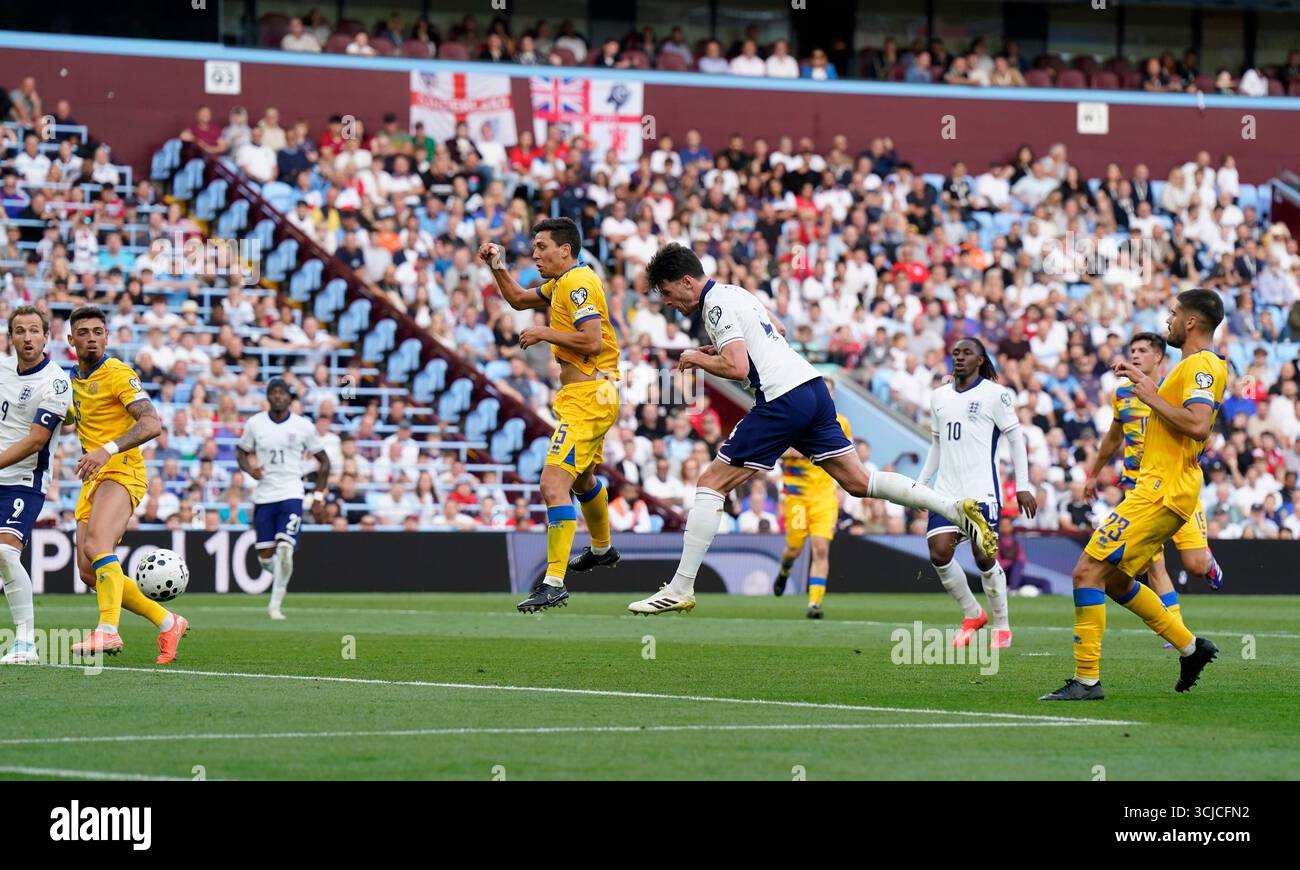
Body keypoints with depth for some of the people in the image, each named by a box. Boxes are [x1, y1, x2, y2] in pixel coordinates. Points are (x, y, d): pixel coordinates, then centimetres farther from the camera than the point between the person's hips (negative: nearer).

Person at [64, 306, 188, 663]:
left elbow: (152, 423, -20)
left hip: (121, 473, -9)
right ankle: (167, 622, 16)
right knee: (89, 573, 3)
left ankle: (108, 631, -45)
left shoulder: (117, 374, -8)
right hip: (93, 483, 9)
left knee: (96, 545, -32)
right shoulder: (77, 379, 17)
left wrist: (108, 450, -32)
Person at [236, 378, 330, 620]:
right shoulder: (255, 424, 3)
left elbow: (323, 460, 10)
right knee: (266, 556, 0)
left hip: (291, 494, -2)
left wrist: (318, 494, 3)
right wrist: (250, 469, -7)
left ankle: (275, 605, -9)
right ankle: (281, 576, 34)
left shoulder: (303, 426, 0)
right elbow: (241, 452, 15)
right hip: (264, 494, 2)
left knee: (285, 549, -17)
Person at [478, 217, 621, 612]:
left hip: (586, 398, -11)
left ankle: (555, 583, -25)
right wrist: (497, 266, 14)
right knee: (582, 479, 31)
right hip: (588, 396, 11)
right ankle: (602, 549, 55)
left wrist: (545, 333, -15)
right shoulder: (562, 284, 15)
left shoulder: (578, 283, -15)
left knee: (554, 484, -20)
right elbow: (518, 299, 29)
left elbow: (593, 341, -25)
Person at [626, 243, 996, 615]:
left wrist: (697, 358, -2)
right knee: (858, 480, 10)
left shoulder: (715, 305, -8)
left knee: (711, 484, -5)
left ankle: (680, 590, -8)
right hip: (813, 388, 9)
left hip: (782, 399, -9)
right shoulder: (733, 292, 21)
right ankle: (956, 508, 0)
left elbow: (736, 368, -20)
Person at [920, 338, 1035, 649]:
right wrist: (920, 484, 19)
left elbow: (1015, 437, -1)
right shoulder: (939, 397, 15)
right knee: (939, 553, -8)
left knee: (985, 557, -8)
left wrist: (1023, 486, -7)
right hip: (947, 490, 5)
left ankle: (1002, 626, 10)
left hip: (982, 489, -5)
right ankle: (972, 615, 13)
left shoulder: (995, 394, -2)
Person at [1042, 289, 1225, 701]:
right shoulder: (1197, 364, 18)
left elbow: (1198, 424, -29)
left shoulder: (1201, 365, -14)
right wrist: (1143, 381, 25)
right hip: (1158, 488, 11)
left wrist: (1151, 397, -18)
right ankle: (1190, 647, 25)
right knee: (1115, 580, 20)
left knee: (1087, 571, -14)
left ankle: (1087, 679, -14)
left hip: (1162, 493, -11)